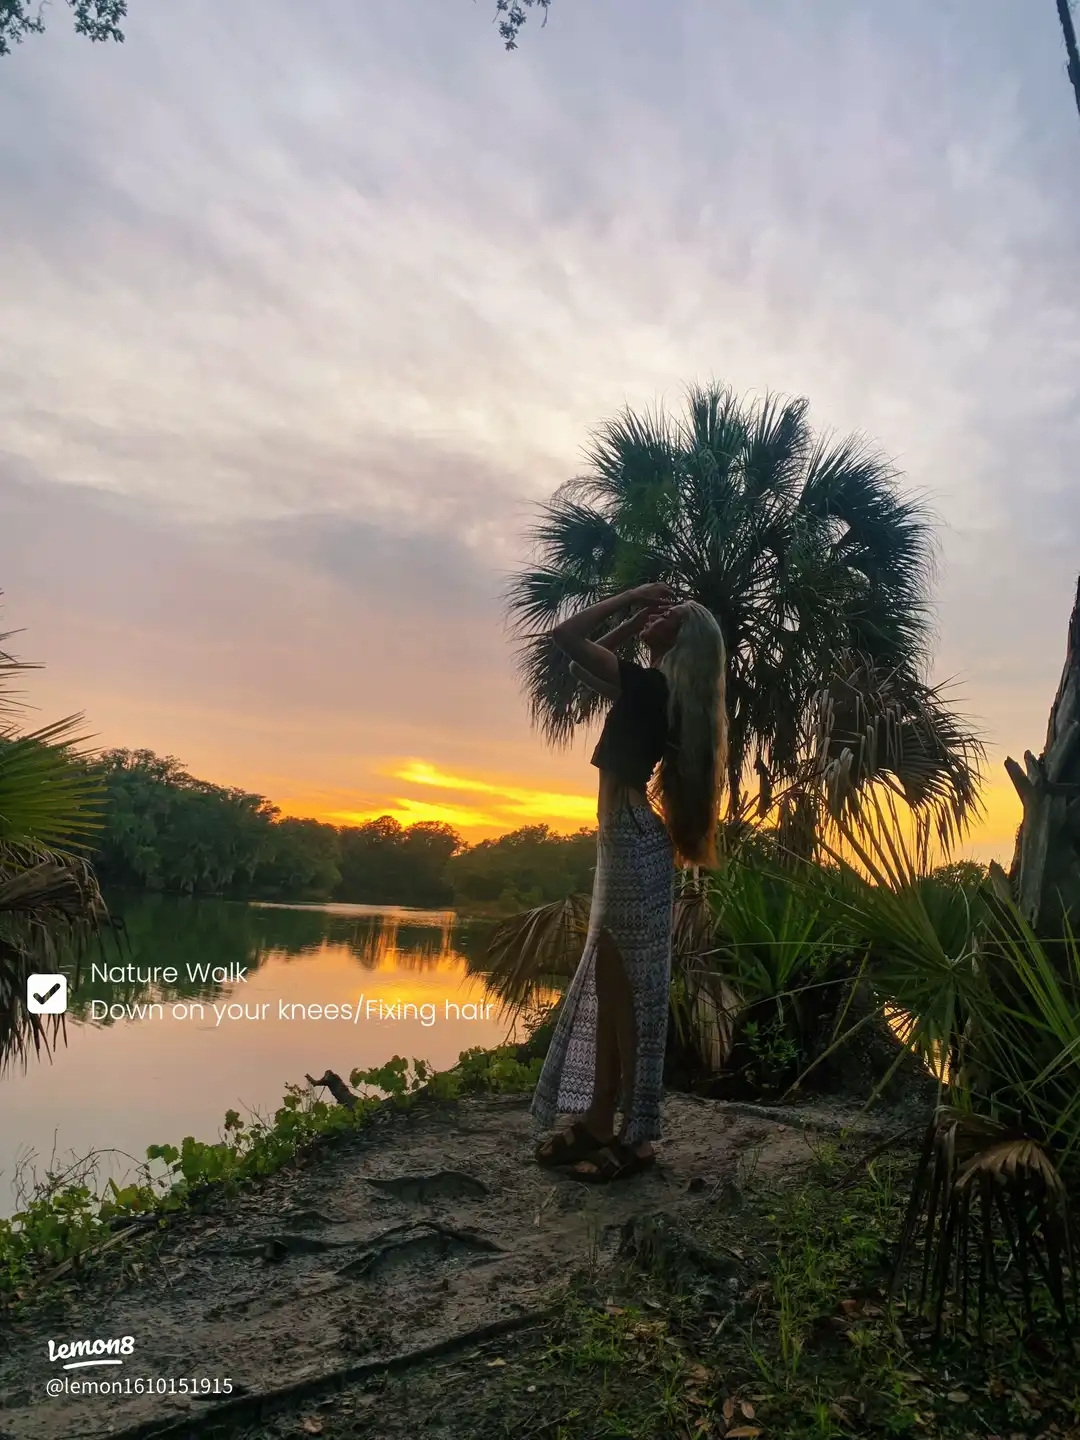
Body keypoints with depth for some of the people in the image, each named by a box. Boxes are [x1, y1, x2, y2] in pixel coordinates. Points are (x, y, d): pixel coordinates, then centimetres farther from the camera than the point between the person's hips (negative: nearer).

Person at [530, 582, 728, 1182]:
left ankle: (637, 1137, 7)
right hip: (626, 843, 10)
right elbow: (587, 663, 26)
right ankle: (598, 1122, 22)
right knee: (607, 984, 13)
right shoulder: (656, 692, 14)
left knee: (631, 990, -3)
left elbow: (565, 636, -17)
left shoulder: (649, 685, -13)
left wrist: (632, 595, -6)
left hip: (633, 844, -10)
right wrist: (636, 615, 17)